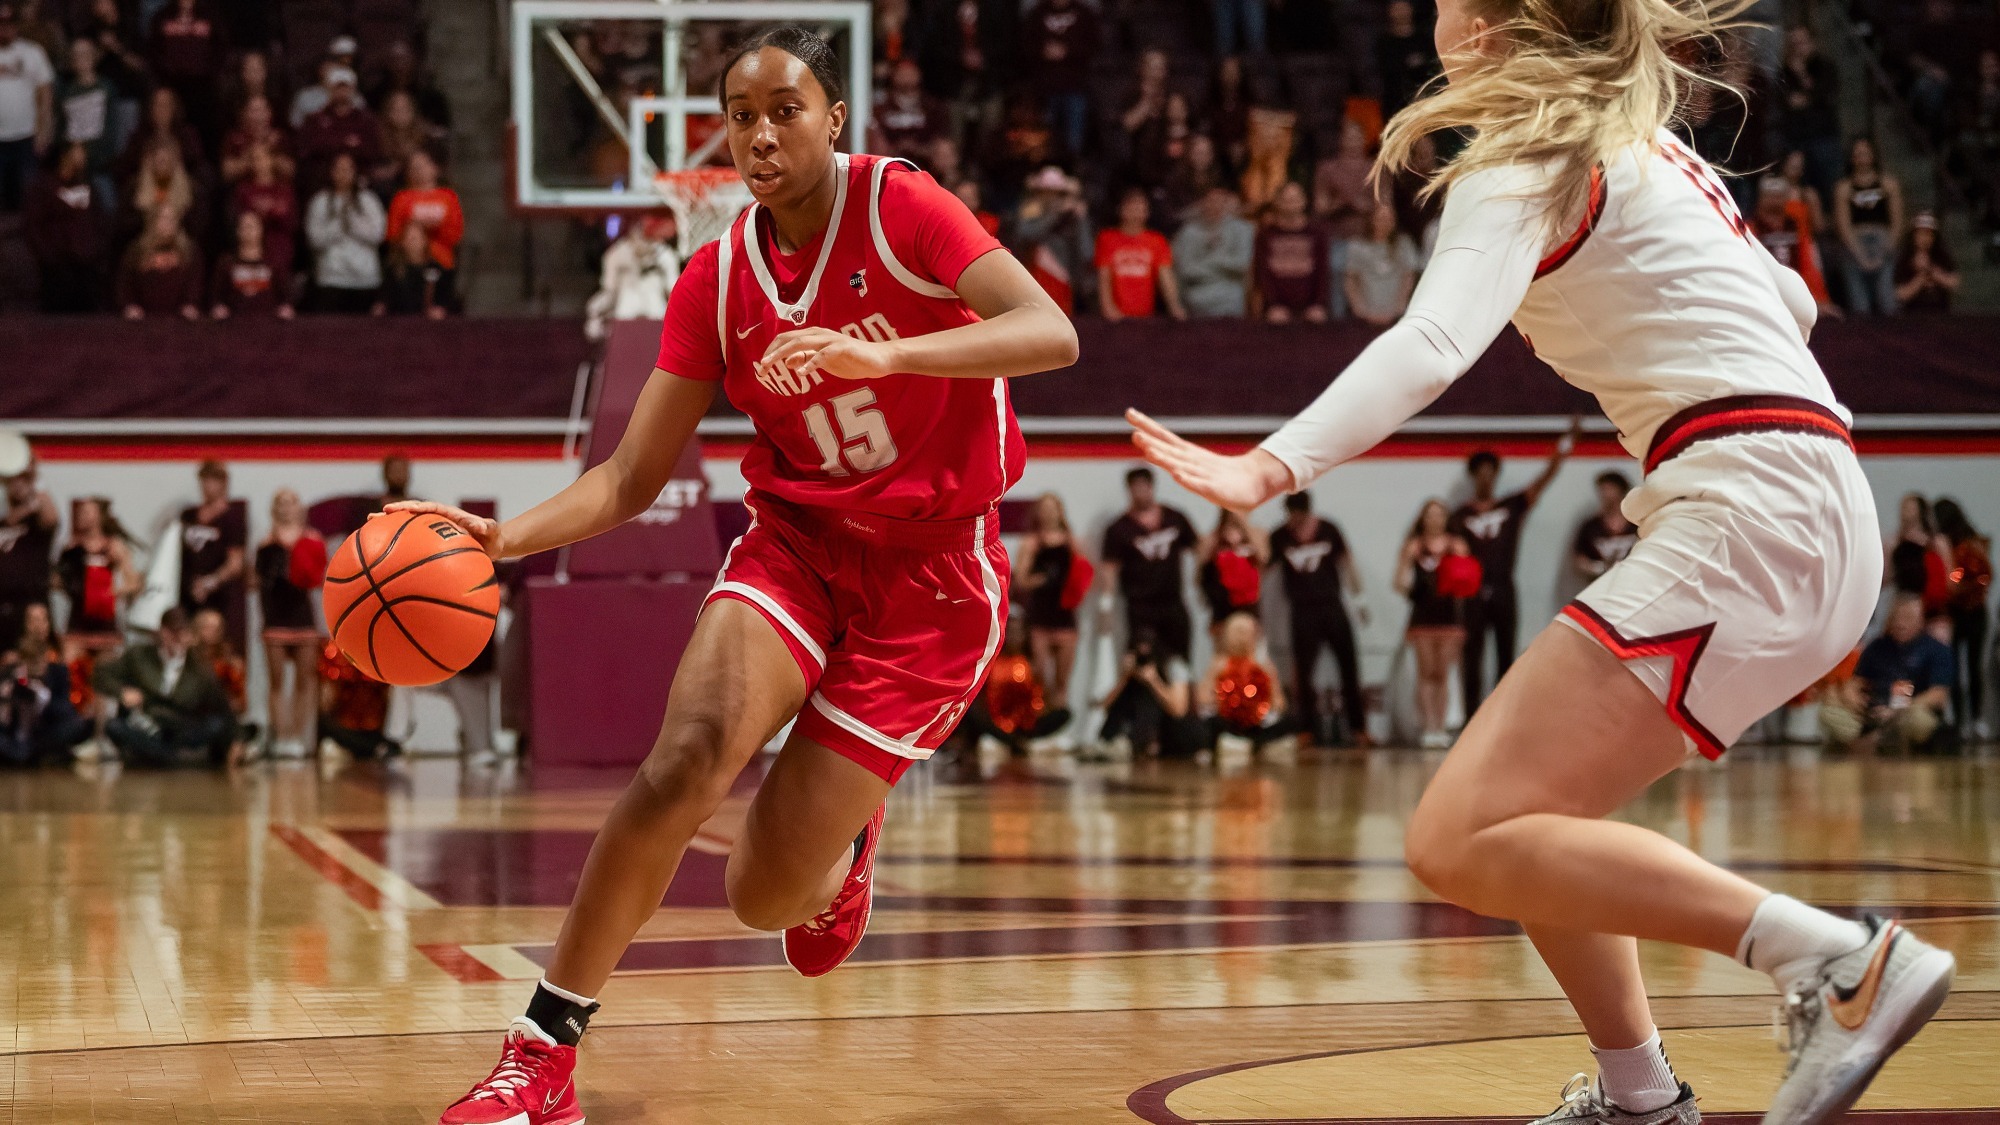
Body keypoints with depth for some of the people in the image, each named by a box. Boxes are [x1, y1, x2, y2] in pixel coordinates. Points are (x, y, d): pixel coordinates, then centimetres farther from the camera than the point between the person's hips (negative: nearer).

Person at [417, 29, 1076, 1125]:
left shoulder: (902, 208, -13)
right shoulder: (719, 279, -1)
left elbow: (1052, 333, -26)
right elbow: (631, 478, 0)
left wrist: (882, 355, -40)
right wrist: (506, 537, -19)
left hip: (931, 571, -3)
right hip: (798, 539, 3)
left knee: (767, 896, -6)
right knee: (684, 760, -28)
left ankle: (840, 847, 34)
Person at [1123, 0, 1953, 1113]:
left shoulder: (1527, 163, -3)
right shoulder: (1650, 150, 23)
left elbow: (1434, 341, -21)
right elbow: (1789, 303, 35)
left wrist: (1273, 466, -33)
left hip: (1750, 511, -10)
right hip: (1817, 514, 10)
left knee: (1463, 842, -18)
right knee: (1533, 810, 21)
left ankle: (1838, 957, -22)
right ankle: (1637, 1095, 21)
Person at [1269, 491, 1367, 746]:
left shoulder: (1328, 530, 2)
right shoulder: (1279, 538, -1)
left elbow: (1346, 561, 10)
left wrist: (1359, 598, 8)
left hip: (1333, 608, 1)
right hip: (1302, 613, -1)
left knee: (1349, 669, 1)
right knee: (1302, 672, -3)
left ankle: (1357, 728, 8)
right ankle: (1308, 728, 4)